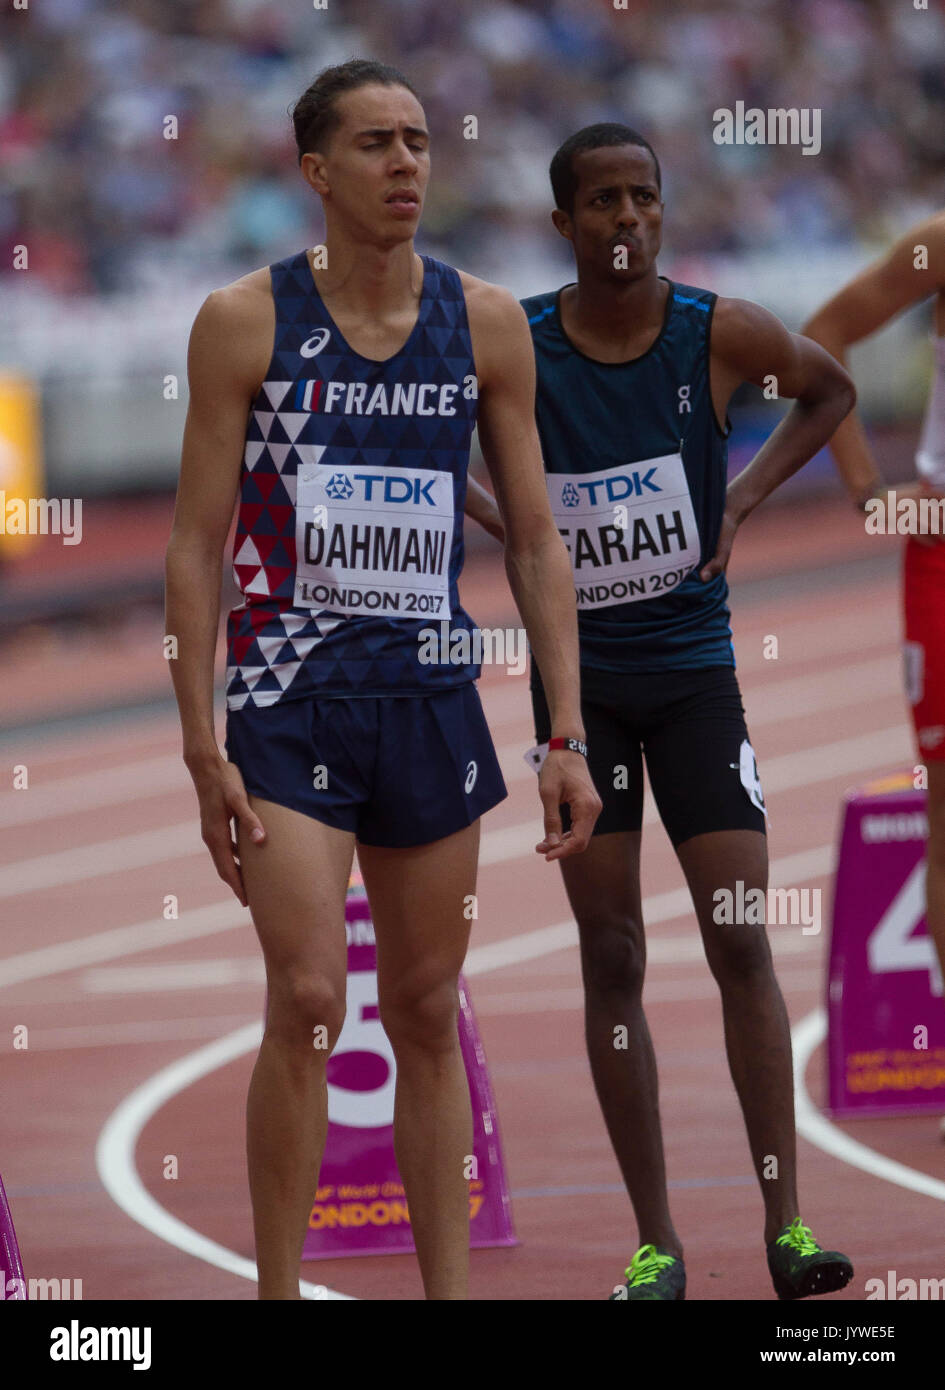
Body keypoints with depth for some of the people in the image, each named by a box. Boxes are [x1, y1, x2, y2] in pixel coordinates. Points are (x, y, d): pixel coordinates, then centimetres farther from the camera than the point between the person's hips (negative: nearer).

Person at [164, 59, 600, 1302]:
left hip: (432, 698, 3)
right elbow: (197, 547, -2)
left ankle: (450, 1295, 14)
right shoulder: (247, 323, -4)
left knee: (428, 1016, 9)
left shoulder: (485, 325, 5)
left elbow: (535, 542, 8)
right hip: (289, 697, -3)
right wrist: (203, 748, -9)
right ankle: (276, 1297, -6)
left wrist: (568, 735, 2)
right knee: (308, 1002, -13)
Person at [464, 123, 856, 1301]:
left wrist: (743, 501, 0)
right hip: (576, 680, 0)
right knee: (612, 959, 2)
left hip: (694, 671, 0)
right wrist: (508, 531, -6)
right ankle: (654, 1241, 7)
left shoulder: (720, 332, -7)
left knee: (742, 943, -6)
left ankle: (786, 1226, -2)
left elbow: (831, 390, 12)